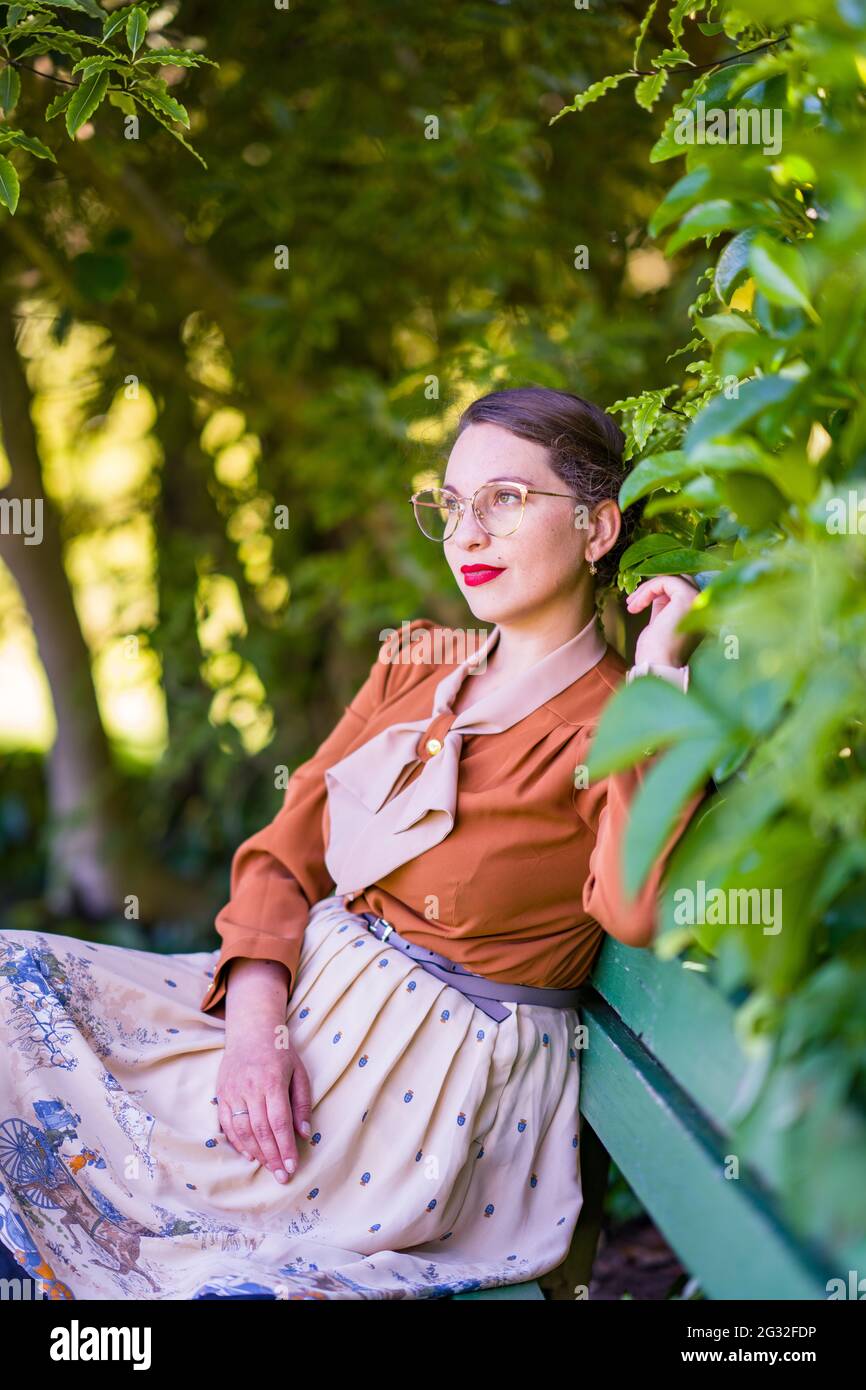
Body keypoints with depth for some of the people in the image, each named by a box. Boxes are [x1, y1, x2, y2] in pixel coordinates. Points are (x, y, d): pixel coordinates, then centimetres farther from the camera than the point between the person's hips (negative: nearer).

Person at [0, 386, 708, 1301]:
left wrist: (659, 676, -28)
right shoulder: (415, 659, 10)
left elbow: (632, 909, -33)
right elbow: (288, 847, 6)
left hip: (445, 1054, -7)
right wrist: (257, 1019, -12)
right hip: (308, 992, 7)